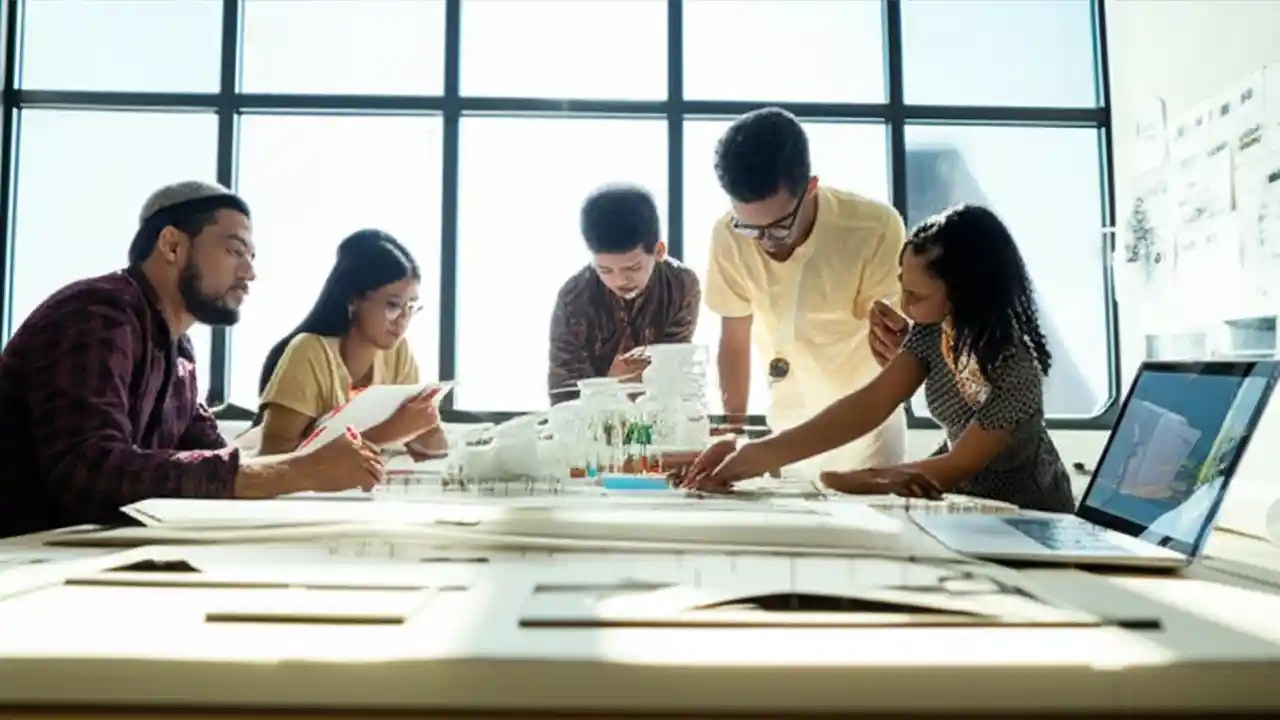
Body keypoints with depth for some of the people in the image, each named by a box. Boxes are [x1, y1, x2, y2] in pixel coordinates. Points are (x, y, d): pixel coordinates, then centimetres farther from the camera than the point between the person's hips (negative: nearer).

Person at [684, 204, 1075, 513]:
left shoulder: (1015, 370, -33)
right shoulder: (934, 329, -15)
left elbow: (959, 466, -24)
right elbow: (871, 404, -23)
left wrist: (850, 482, -27)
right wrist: (759, 455, -33)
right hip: (965, 499, 5)